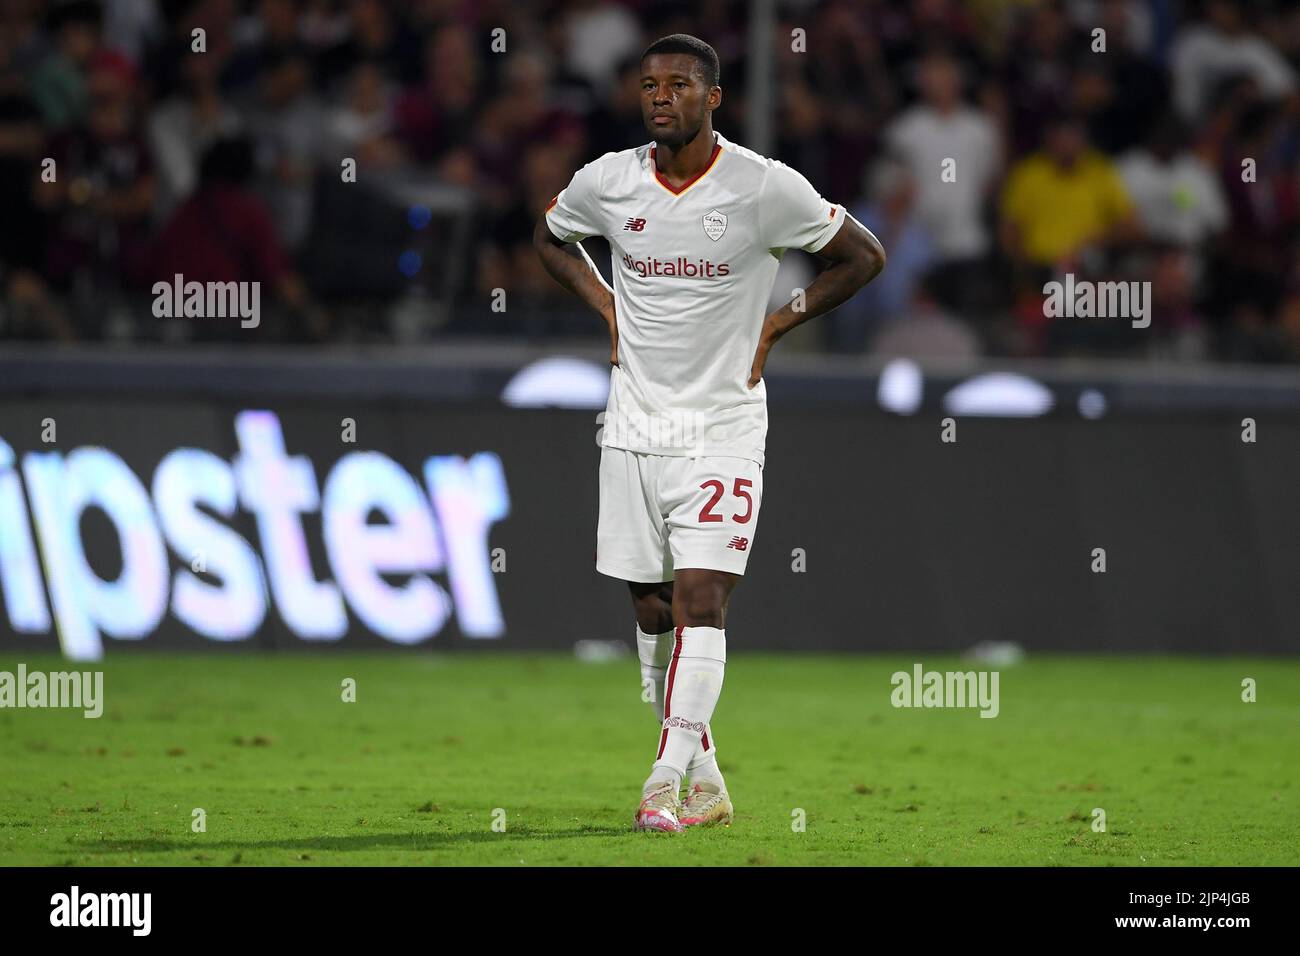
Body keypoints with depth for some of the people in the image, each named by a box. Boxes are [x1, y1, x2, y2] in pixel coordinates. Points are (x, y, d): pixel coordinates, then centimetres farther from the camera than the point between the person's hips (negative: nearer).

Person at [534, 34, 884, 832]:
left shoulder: (765, 188, -9)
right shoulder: (608, 182, 0)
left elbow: (864, 256, 3)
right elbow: (550, 237, 23)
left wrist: (776, 326, -1)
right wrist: (606, 307, 8)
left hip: (723, 428, -4)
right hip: (634, 427, 4)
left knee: (700, 598, -15)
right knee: (652, 610, 6)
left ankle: (667, 784, -18)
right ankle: (706, 779, 19)